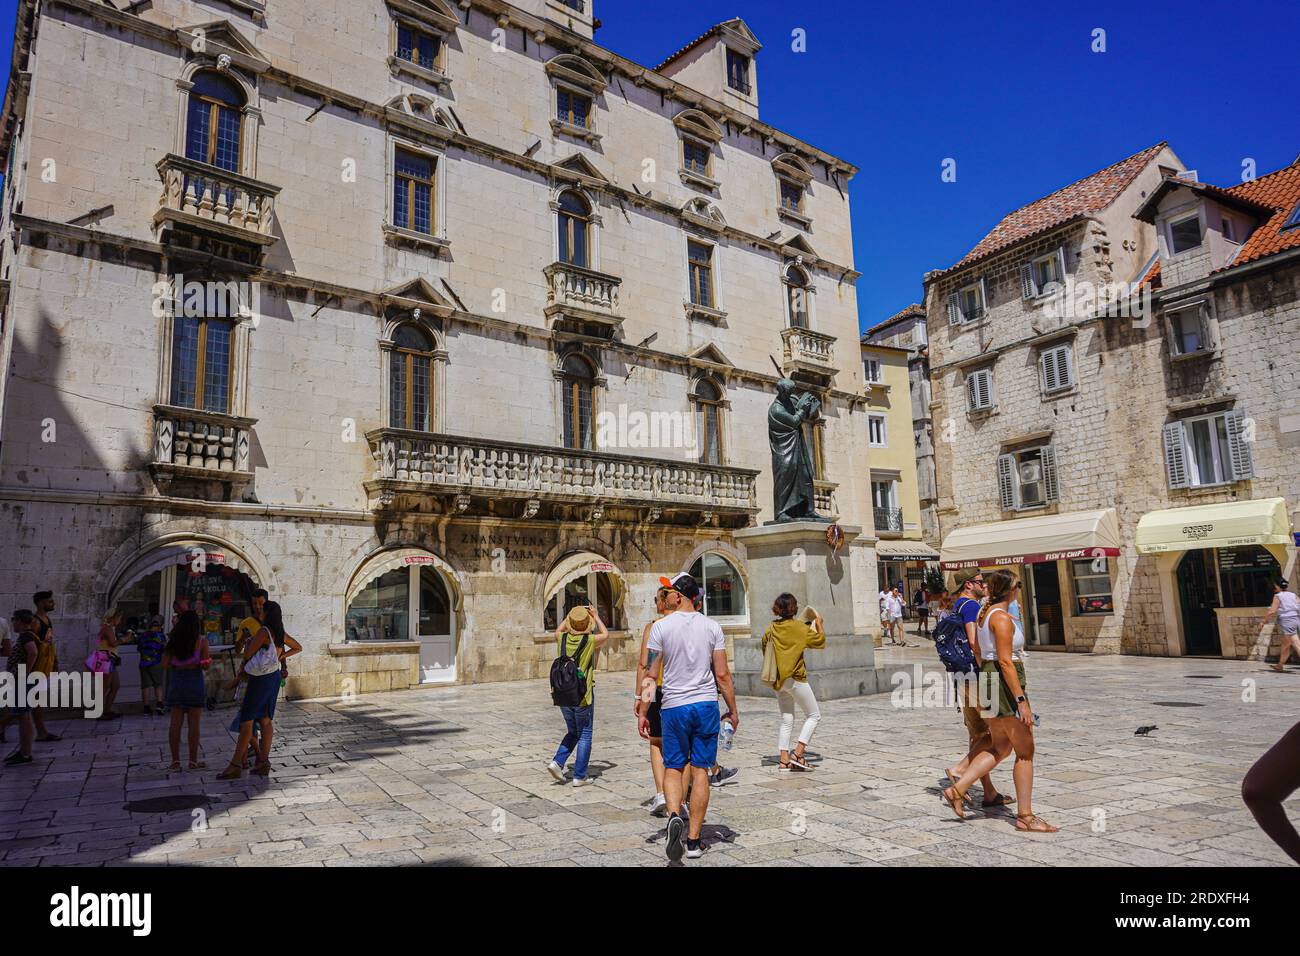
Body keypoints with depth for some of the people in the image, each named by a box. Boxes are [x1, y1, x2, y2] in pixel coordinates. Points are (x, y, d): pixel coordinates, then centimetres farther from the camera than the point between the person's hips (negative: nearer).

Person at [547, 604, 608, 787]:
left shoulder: (563, 638, -2)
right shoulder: (590, 640, -11)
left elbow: (557, 631, 25)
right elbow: (606, 634, 13)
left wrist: (569, 616, 29)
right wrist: (595, 616, 21)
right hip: (582, 695, -4)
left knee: (573, 732, 21)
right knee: (584, 735, 7)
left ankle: (557, 762, 6)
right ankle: (580, 776, 7)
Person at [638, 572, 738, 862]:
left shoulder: (661, 626, -5)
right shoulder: (711, 626, 2)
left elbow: (651, 673, -4)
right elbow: (722, 675, 0)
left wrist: (642, 712, 3)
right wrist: (733, 710, 10)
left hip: (673, 707, -2)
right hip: (707, 706, 2)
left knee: (672, 767, 12)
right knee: (700, 770, 8)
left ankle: (674, 816, -13)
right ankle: (694, 840, 12)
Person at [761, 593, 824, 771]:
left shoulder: (771, 628, 4)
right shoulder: (799, 627, -10)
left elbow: (765, 649, 13)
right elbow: (820, 640, -4)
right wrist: (819, 622, 9)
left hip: (778, 680, 6)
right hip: (795, 678, -6)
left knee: (786, 721, 14)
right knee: (814, 715, 8)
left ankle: (784, 759, 9)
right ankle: (798, 753, -4)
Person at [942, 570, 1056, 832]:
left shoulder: (985, 612, 12)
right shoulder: (1002, 617, -18)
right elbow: (1005, 662, -22)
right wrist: (1021, 700, -21)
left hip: (989, 677, 10)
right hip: (1005, 683, -10)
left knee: (1000, 748, 17)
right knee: (1025, 751, 3)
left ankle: (957, 789, 12)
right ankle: (1025, 816, 11)